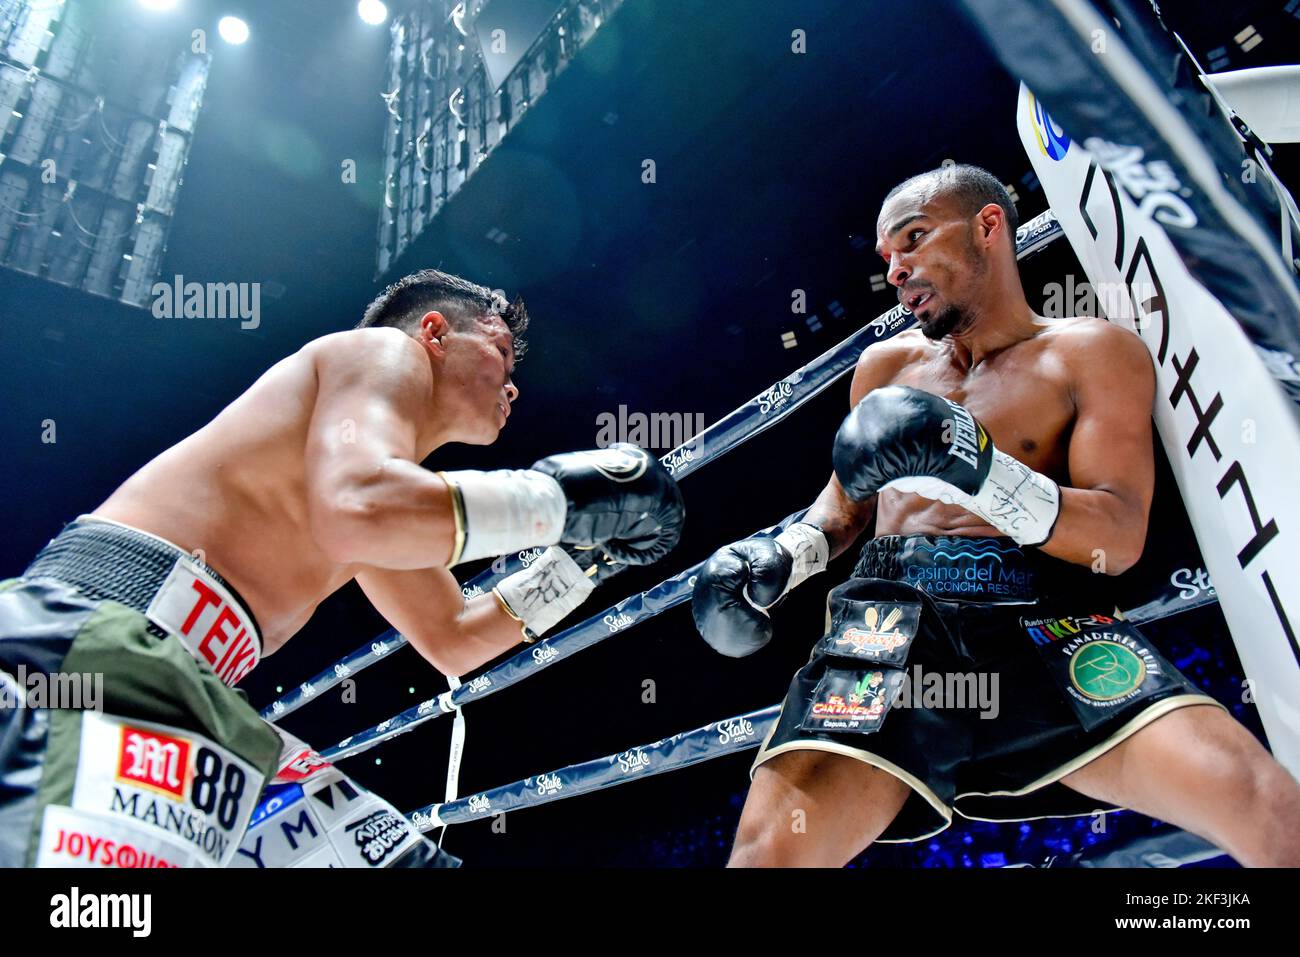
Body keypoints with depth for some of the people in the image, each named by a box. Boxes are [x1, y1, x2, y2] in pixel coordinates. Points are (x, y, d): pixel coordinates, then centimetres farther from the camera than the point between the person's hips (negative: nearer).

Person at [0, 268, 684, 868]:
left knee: (399, 856, 7)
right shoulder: (385, 349, 0)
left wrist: (587, 557, 26)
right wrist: (560, 497, -13)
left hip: (181, 687, 10)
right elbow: (357, 508, -23)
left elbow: (453, 639, 31)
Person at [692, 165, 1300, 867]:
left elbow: (1121, 538, -1)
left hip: (1047, 620, -1)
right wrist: (786, 554, 9)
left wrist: (981, 472, -18)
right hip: (895, 616, 2)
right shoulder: (887, 365, 22)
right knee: (773, 845, -24)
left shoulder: (1093, 353, 11)